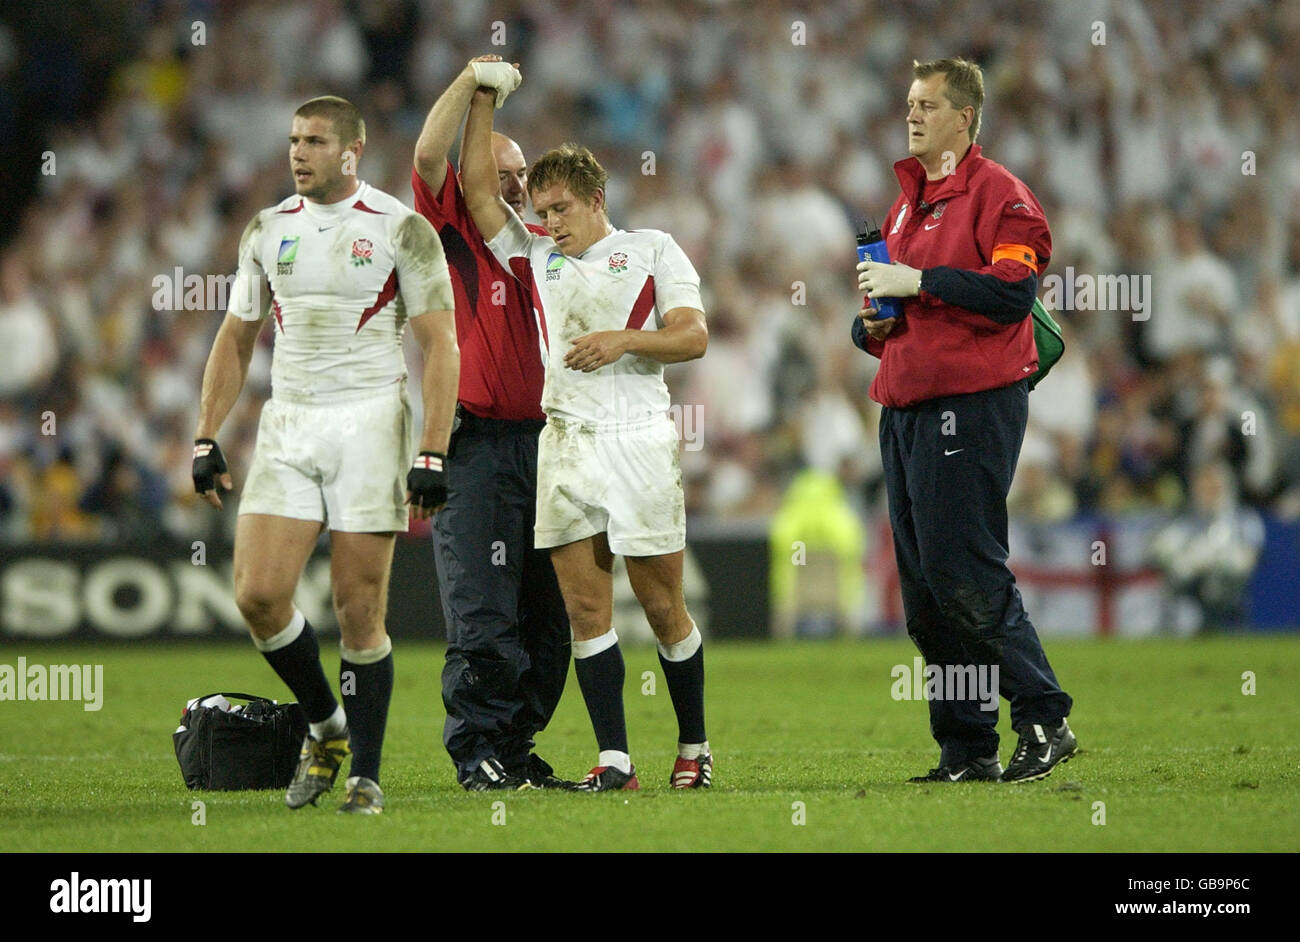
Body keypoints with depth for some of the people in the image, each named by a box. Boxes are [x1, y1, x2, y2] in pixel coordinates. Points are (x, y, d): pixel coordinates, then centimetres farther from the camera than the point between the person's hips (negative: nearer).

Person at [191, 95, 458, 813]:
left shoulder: (401, 230, -4)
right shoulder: (267, 231, 10)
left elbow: (440, 345, -5)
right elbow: (235, 339, 18)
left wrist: (432, 454, -12)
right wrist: (207, 437, 10)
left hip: (368, 424, -4)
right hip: (286, 429, 4)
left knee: (359, 612, -5)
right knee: (258, 594, -8)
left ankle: (364, 773, 7)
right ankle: (326, 726, 14)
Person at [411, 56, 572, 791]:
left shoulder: (537, 242, 18)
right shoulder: (454, 230, 2)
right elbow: (428, 157, -14)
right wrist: (470, 83, -12)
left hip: (538, 437, 6)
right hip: (475, 445, -6)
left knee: (546, 615, 7)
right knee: (482, 615, -9)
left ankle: (516, 749, 15)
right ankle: (479, 751, -5)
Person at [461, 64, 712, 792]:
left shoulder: (652, 250, 6)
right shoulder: (537, 257, 17)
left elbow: (694, 336, -1)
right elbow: (479, 189, 11)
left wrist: (625, 339, -15)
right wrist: (483, 101, 6)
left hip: (639, 438, -4)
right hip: (565, 439, 4)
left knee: (662, 605, -1)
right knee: (585, 607, -3)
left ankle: (694, 748, 13)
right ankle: (615, 760, -3)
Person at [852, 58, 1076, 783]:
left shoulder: (994, 191, -6)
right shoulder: (909, 200, 21)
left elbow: (1014, 288, -18)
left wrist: (918, 281, -16)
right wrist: (872, 323, 8)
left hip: (973, 404, -9)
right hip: (907, 408, 9)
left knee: (967, 575, -12)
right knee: (926, 588, 7)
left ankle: (1045, 722, -4)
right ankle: (966, 750, 10)